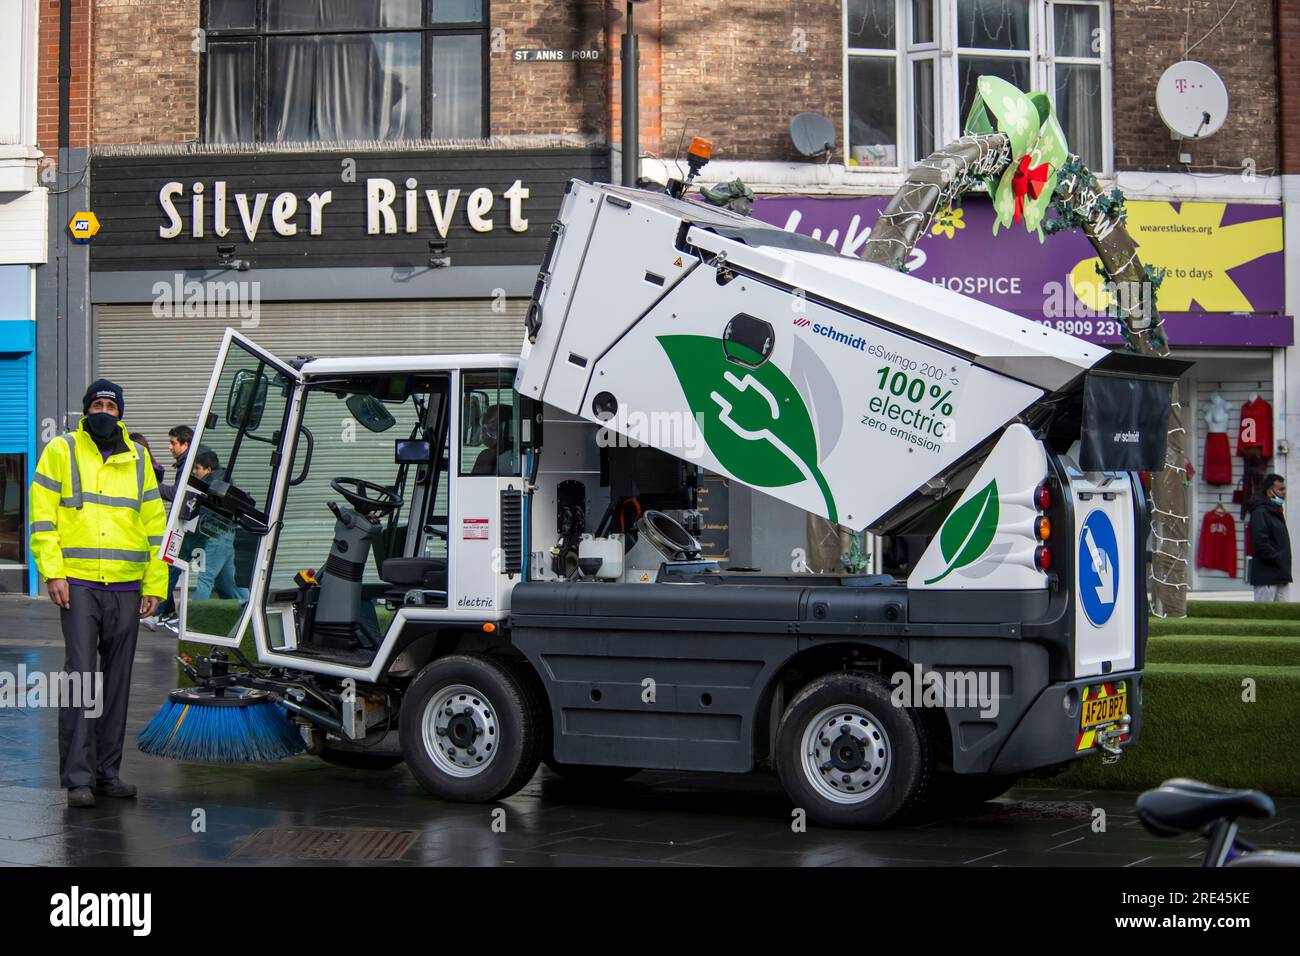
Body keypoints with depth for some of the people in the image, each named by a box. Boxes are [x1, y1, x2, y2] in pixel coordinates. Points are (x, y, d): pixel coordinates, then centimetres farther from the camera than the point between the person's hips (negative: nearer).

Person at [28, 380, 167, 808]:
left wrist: (155, 584, 9)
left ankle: (107, 772, 16)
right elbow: (42, 516, 0)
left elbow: (154, 523, 15)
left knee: (117, 681, 8)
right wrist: (52, 572, -10)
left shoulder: (137, 459, 13)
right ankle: (78, 778, -8)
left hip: (126, 588, 4)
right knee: (81, 677, -10)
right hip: (77, 584, -4)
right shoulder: (61, 451, 4)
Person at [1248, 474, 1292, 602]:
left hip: (1281, 576, 10)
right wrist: (1277, 559, -18)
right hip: (1266, 574, -10)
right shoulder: (1260, 512, -12)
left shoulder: (1277, 512, 20)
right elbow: (1260, 542, -22)